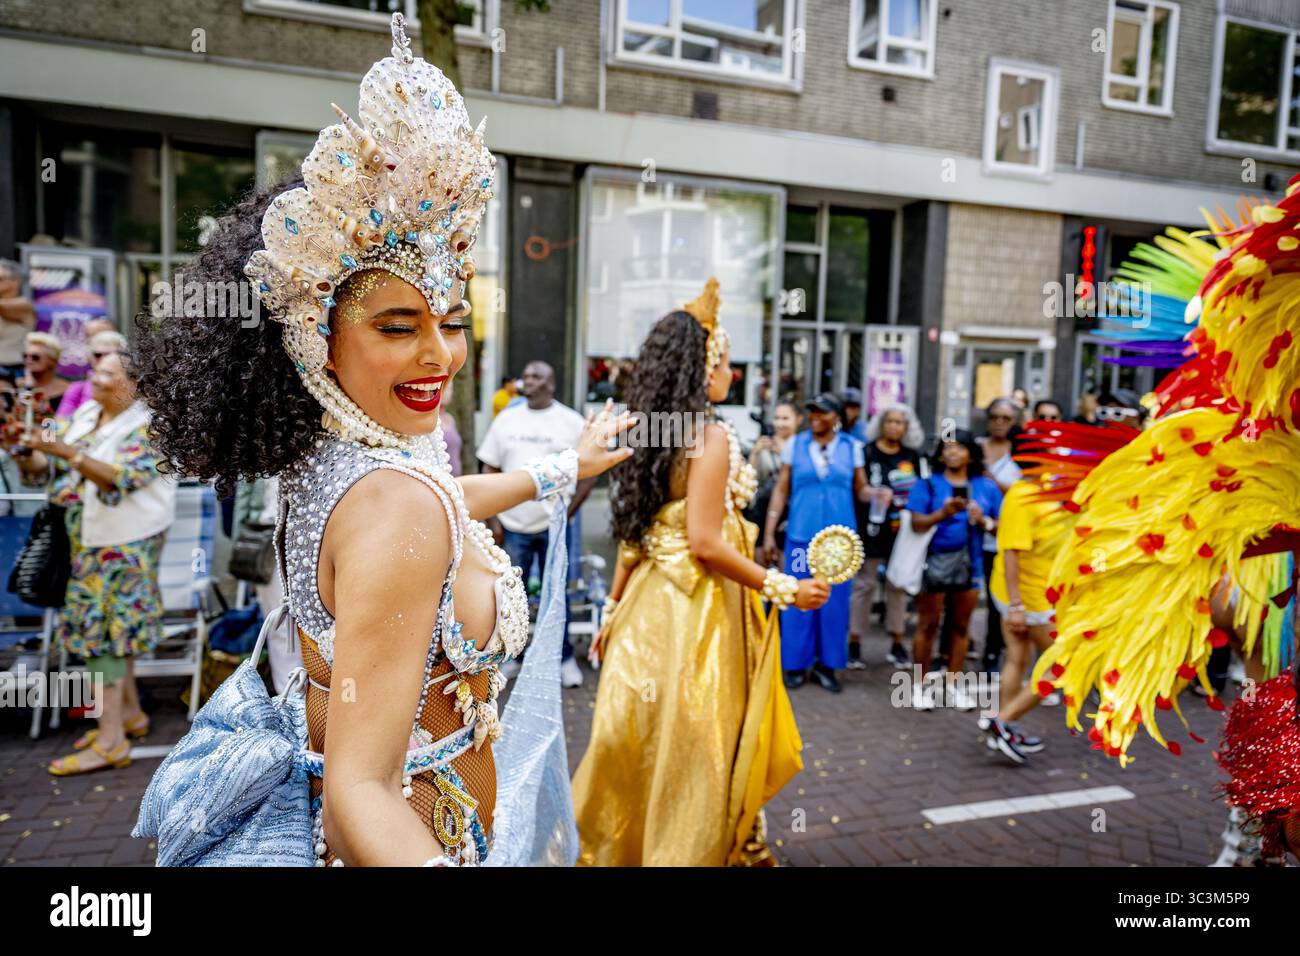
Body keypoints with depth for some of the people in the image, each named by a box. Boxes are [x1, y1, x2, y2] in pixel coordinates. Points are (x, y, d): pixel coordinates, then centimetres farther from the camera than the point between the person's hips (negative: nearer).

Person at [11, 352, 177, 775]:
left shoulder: (148, 428, -12)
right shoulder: (83, 417, 11)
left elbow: (120, 478, -25)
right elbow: (43, 466, 8)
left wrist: (68, 452, -34)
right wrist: (26, 450, -13)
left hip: (124, 544, -7)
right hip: (90, 541, 7)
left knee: (102, 629, -7)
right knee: (111, 628, 14)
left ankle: (110, 741, -2)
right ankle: (130, 713, 29)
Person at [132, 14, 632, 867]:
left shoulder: (318, 459, -4)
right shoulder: (396, 501, -32)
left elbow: (441, 507, 18)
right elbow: (361, 793, -34)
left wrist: (567, 467, 29)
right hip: (429, 835, -8)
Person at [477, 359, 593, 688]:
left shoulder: (572, 422, -1)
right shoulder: (506, 419, 6)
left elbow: (589, 471, -1)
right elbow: (489, 471, 7)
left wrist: (568, 512, -7)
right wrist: (492, 519, 0)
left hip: (554, 525, -2)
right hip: (512, 525, 2)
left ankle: (564, 658, 19)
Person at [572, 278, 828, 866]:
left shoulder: (651, 433, 7)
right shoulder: (712, 436, -15)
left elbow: (633, 534, 10)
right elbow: (705, 543, -21)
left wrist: (614, 609, 17)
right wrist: (783, 589, -13)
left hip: (652, 600, 7)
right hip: (696, 607, -7)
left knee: (641, 740, 18)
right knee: (690, 746, 8)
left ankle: (610, 846, 32)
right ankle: (685, 850, 23)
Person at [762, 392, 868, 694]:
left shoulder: (851, 447, 4)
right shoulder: (795, 445, 3)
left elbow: (860, 489, 7)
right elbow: (781, 490, 5)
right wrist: (769, 533, 2)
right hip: (801, 536, 0)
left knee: (834, 601, 6)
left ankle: (827, 664, 19)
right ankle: (796, 664, 17)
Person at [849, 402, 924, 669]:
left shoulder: (911, 456, 10)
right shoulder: (867, 452, -2)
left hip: (901, 530, 4)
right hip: (871, 529, -4)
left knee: (898, 586, 9)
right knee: (864, 584, 1)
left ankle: (897, 642, 18)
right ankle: (854, 642, 8)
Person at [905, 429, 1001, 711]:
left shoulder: (987, 487, 7)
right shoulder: (928, 484, 0)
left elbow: (1003, 527, 6)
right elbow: (917, 524, -8)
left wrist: (984, 521, -12)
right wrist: (943, 513, -23)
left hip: (971, 564, 3)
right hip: (935, 562, -3)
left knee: (960, 626, 10)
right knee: (928, 626, 2)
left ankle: (953, 684, 21)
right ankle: (919, 684, 12)